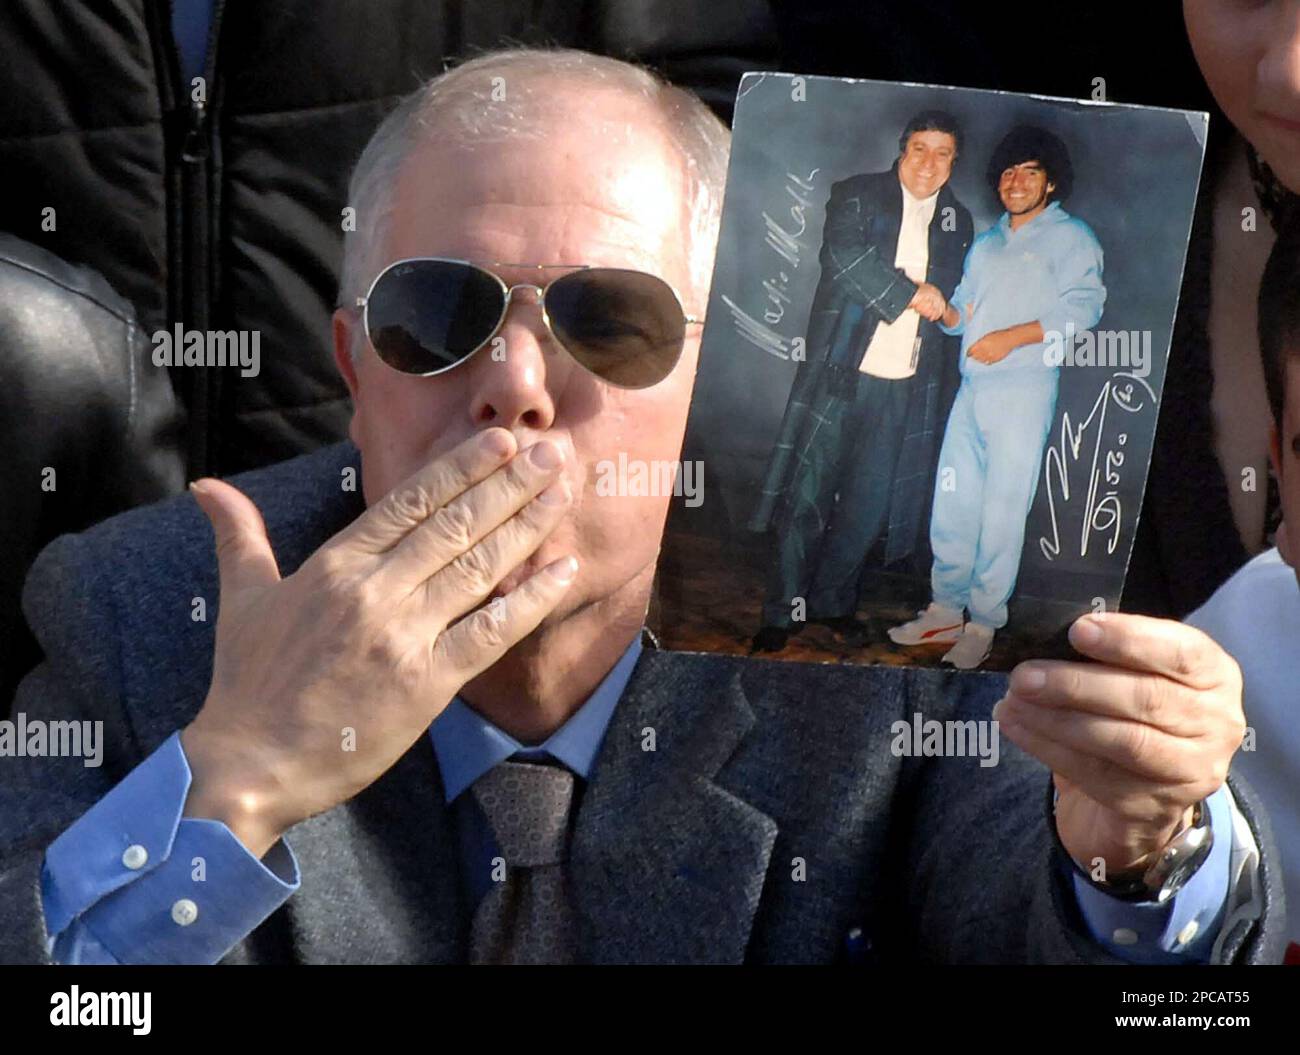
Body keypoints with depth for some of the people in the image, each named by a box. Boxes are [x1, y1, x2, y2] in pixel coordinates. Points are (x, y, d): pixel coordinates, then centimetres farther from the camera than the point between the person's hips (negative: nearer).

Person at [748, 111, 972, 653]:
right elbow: (844, 254, -17)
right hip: (842, 373, -3)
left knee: (869, 505, 6)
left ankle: (833, 600, 20)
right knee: (809, 496, -1)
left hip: (906, 386, 4)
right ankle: (784, 611, 7)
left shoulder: (957, 221, 13)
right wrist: (909, 294, -15)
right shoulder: (858, 196, 1)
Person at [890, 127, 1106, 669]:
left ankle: (983, 625, -2)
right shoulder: (985, 243, 23)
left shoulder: (1070, 237, 0)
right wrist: (945, 311, 1)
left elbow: (1083, 306, -13)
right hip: (972, 389, 7)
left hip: (1022, 389, -7)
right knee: (951, 502, 7)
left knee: (1002, 513, -6)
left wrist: (1012, 337, -20)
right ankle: (946, 611, 15)